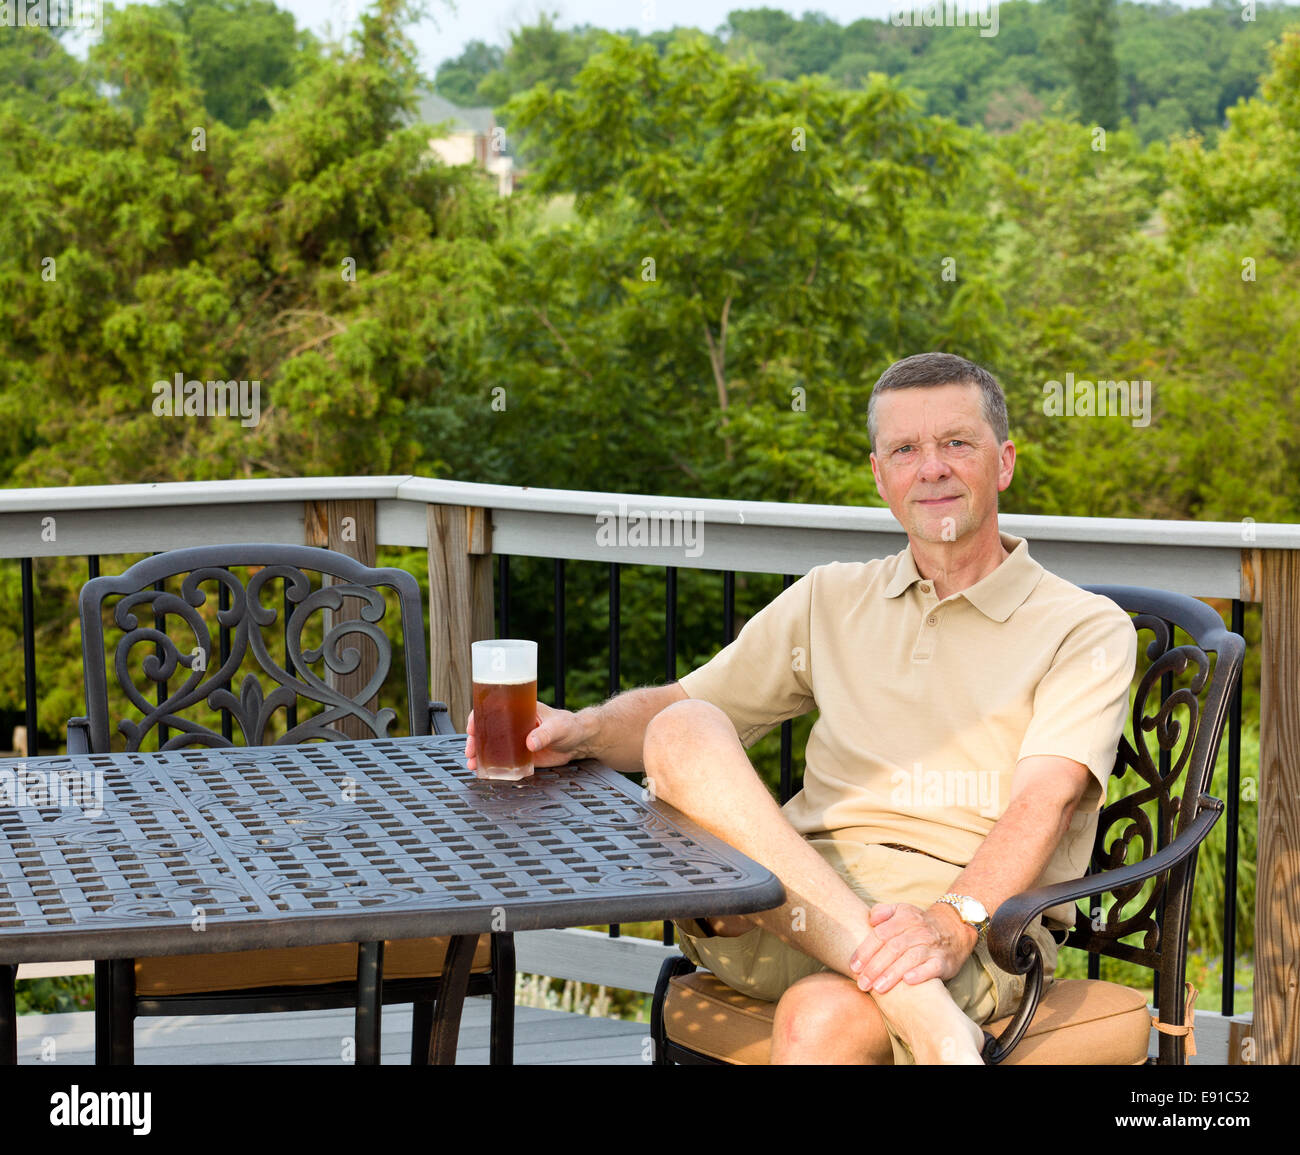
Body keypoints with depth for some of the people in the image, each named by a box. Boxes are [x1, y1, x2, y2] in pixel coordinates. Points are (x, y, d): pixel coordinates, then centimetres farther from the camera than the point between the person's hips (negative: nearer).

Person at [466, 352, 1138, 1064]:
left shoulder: (1086, 629, 8)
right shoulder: (831, 599, 23)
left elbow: (1044, 799, -9)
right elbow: (673, 707, 23)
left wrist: (954, 922, -27)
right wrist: (582, 732, 0)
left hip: (977, 924, -5)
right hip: (802, 894, 5)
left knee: (822, 1020, -39)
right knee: (683, 732, -25)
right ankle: (907, 999, -36)